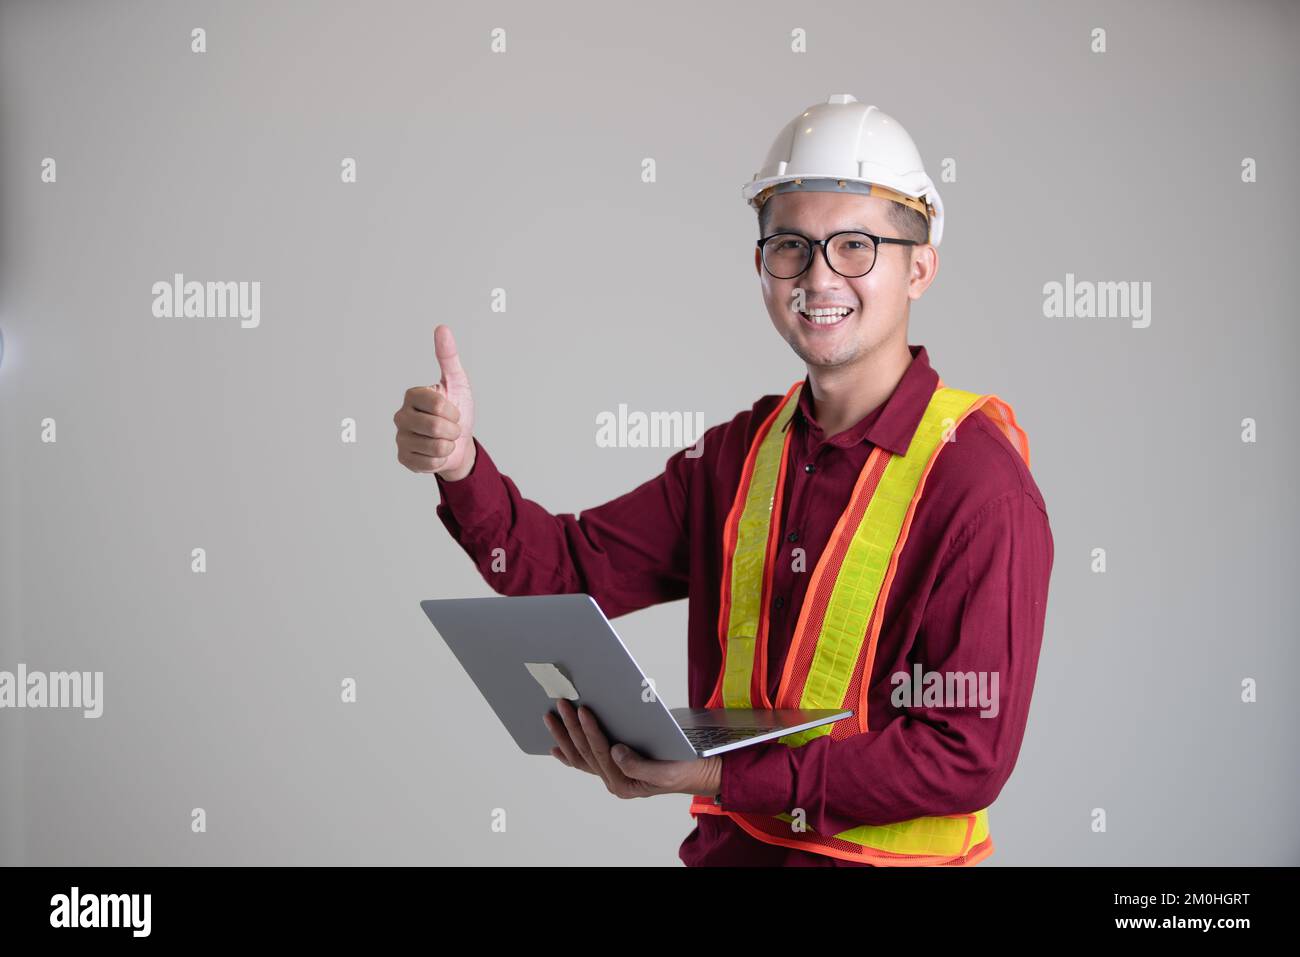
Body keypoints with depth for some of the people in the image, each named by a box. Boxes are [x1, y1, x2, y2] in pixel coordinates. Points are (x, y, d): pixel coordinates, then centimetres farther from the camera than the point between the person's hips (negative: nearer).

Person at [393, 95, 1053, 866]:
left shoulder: (981, 487, -13)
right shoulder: (743, 452, 8)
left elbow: (968, 757, -16)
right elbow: (568, 570, 7)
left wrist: (719, 778, -20)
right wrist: (462, 465, -11)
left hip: (883, 856, -6)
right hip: (728, 846, 6)